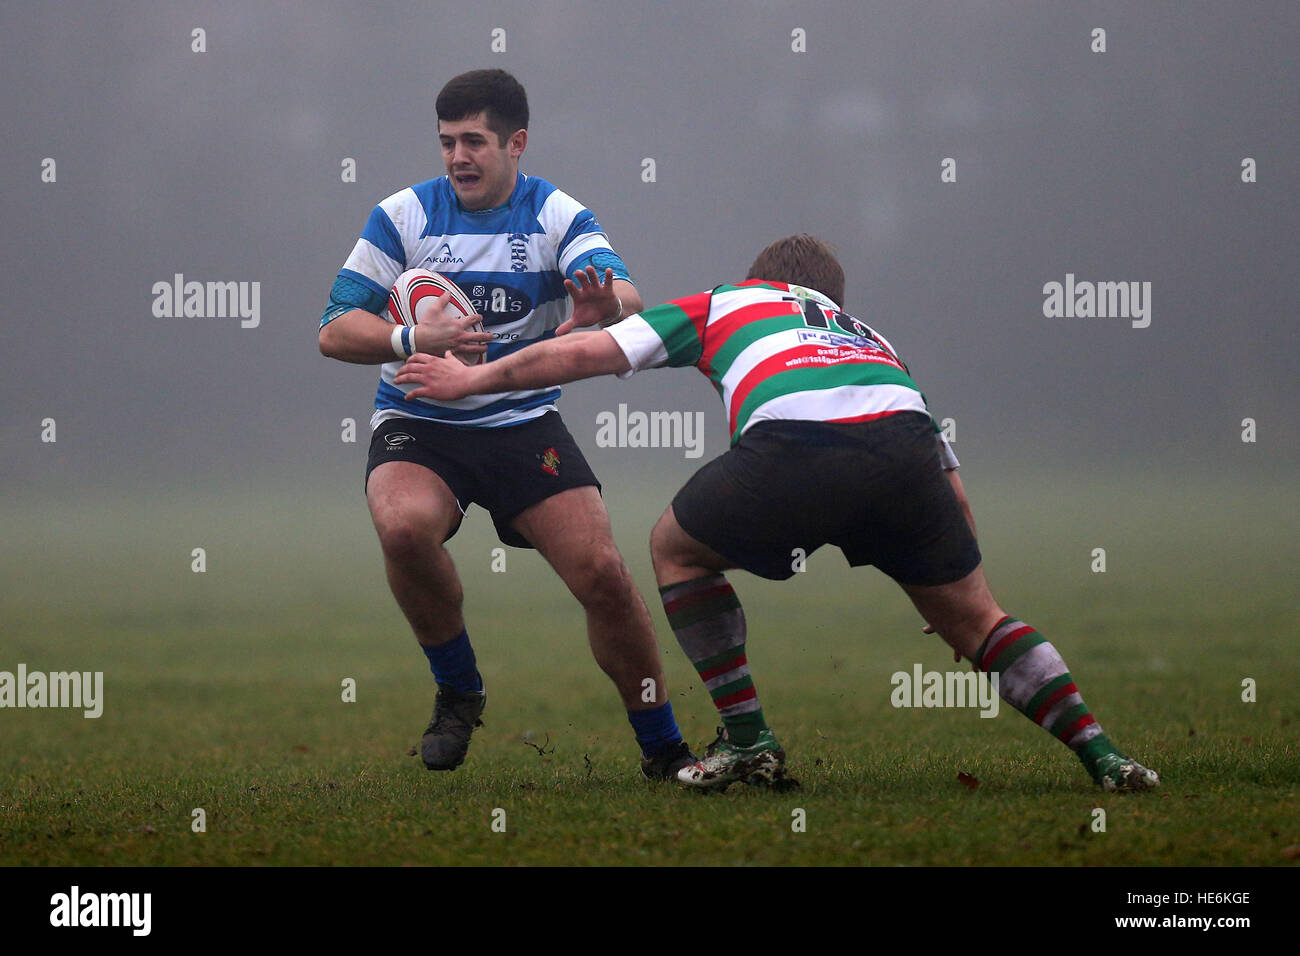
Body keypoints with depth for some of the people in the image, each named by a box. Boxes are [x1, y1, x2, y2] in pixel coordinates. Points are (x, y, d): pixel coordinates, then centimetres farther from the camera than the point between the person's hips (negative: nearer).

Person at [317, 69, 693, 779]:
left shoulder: (556, 215, -3)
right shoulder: (403, 216, -3)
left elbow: (625, 294, -21)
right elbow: (335, 332, -8)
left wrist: (609, 302, -46)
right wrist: (414, 339, -27)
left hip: (524, 424, 1)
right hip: (417, 425, -1)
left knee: (602, 573, -13)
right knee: (404, 526, -33)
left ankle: (662, 748, 6)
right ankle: (457, 692, -8)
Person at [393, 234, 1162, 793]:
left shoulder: (725, 305, 34)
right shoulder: (873, 339, 42)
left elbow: (587, 353, 30)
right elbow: (954, 493, 35)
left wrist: (474, 378, 41)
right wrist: (943, 571, 45)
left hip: (794, 445, -3)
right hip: (903, 438, 3)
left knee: (677, 548, 24)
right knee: (974, 619, 21)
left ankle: (749, 741, 20)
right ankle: (1099, 754, 10)